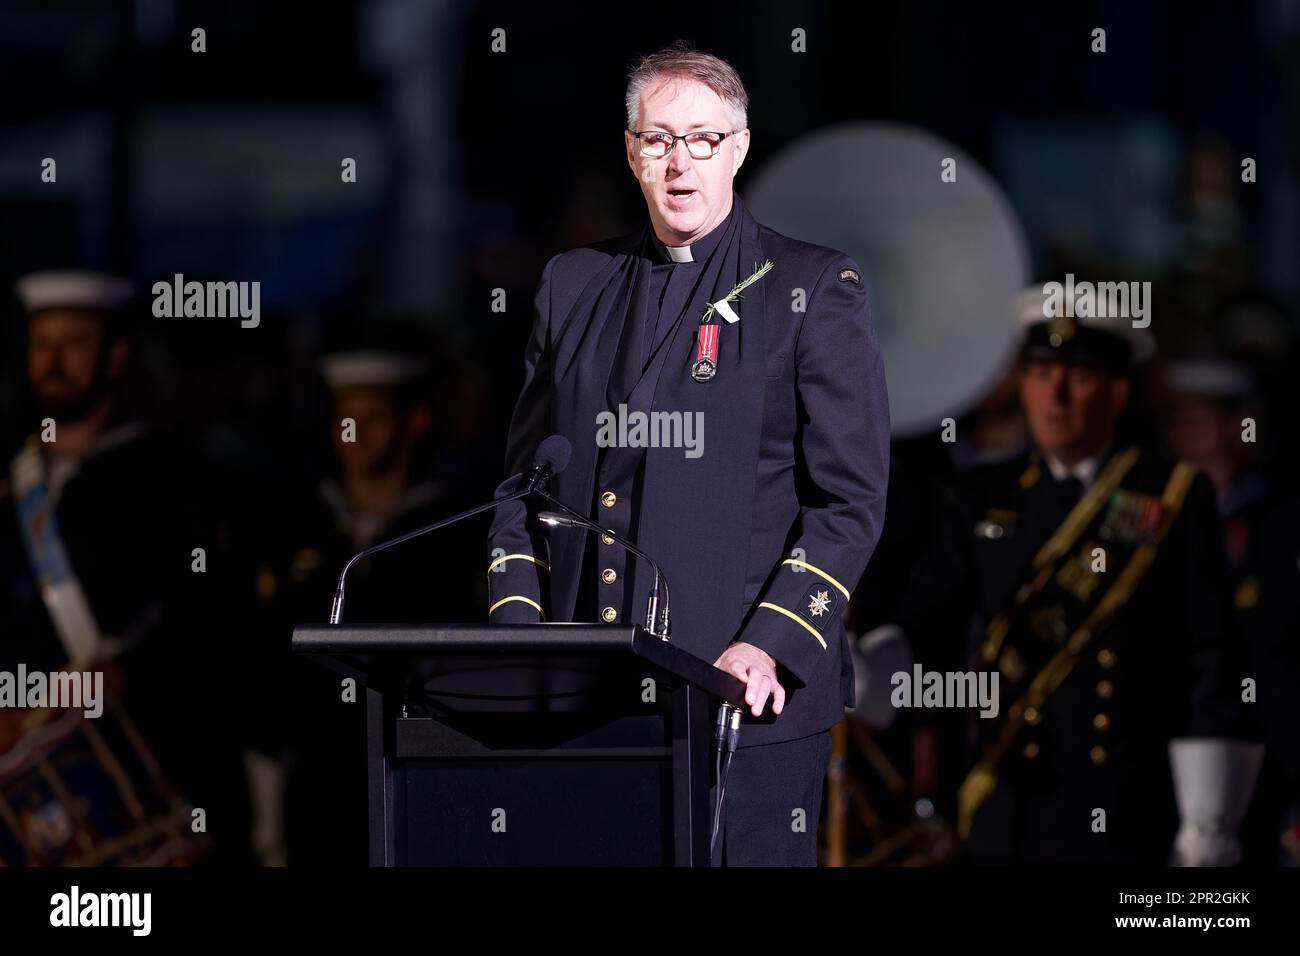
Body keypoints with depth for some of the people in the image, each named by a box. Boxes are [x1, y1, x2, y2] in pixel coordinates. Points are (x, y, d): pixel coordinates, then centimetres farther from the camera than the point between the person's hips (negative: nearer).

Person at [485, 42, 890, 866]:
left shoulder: (815, 290, 2)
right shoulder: (574, 286, 15)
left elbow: (850, 502, -2)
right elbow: (525, 481, 17)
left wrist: (767, 649, -14)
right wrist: (520, 637, 3)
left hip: (749, 697, -3)